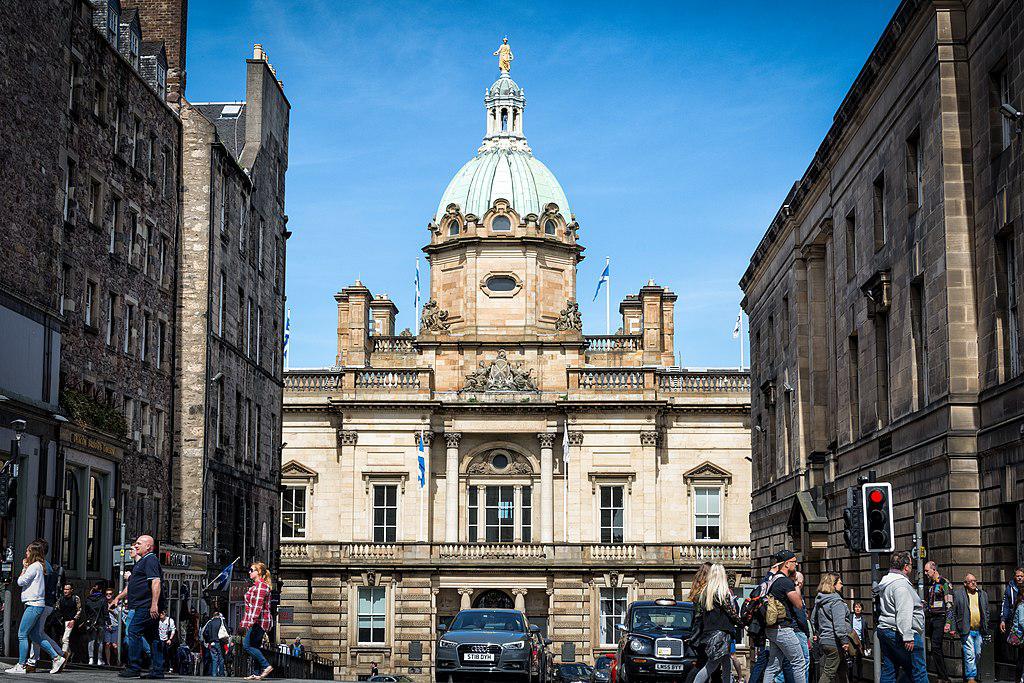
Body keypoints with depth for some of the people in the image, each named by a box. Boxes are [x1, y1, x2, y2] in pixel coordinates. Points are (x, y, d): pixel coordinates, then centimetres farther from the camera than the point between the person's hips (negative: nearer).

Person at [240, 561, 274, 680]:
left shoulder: (261, 585, -11)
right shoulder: (256, 586, 22)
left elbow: (258, 605, -21)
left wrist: (252, 621, -27)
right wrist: (244, 622, 26)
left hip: (259, 621, -10)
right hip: (258, 622, 10)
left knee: (247, 645, -12)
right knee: (254, 647, 8)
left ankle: (266, 666, -13)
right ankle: (258, 674, 7)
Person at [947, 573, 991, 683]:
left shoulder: (983, 594, 12)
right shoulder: (958, 594, 0)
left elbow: (986, 612, 17)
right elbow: (952, 612, 0)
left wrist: (986, 628, 11)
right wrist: (952, 628, -5)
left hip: (980, 630, 4)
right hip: (966, 630, -4)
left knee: (978, 654, 9)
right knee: (970, 654, -9)